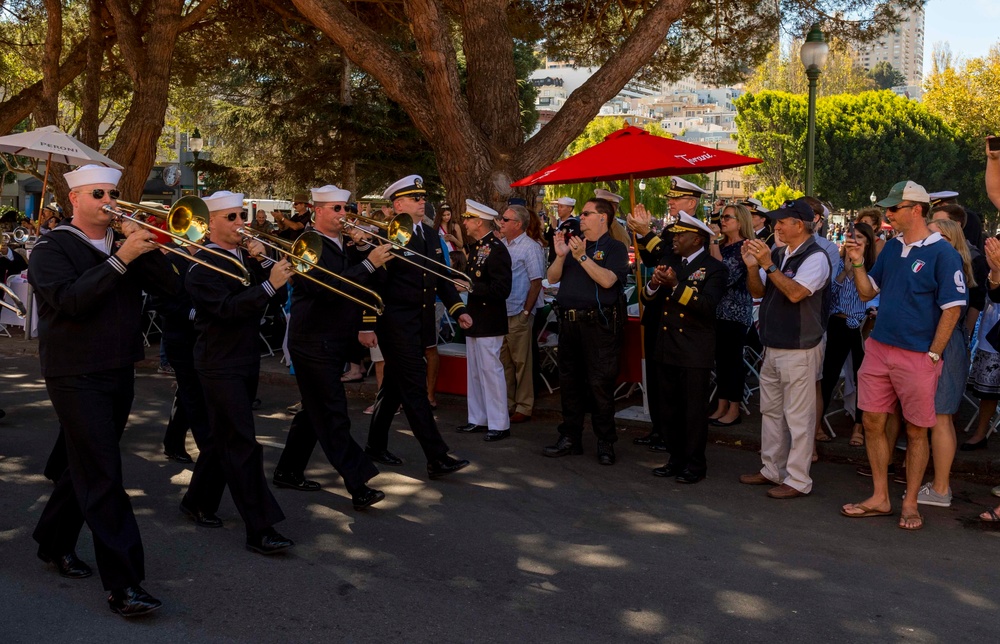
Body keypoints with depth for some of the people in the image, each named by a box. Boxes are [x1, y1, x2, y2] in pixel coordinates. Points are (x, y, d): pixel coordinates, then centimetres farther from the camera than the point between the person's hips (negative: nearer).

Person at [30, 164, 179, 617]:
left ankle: (54, 542, 37)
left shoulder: (124, 243, 11)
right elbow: (69, 300, -22)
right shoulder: (52, 248, -5)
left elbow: (170, 286, 1)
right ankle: (123, 584, -8)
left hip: (120, 372, 6)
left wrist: (144, 247, -13)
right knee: (103, 475, -9)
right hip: (77, 375, -6)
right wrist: (120, 260, -25)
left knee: (86, 466, 17)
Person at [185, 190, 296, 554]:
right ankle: (259, 530, -9)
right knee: (242, 445, -10)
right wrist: (269, 284, -32)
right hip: (221, 366, -8)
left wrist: (263, 262, -11)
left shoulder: (245, 256, 11)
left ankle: (199, 499, 36)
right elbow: (227, 308, -25)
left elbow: (278, 293, 3)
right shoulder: (202, 266, -11)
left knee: (225, 438, 18)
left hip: (247, 361, 8)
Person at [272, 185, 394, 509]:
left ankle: (288, 471, 28)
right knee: (333, 414, -8)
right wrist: (369, 263, -27)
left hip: (336, 341, 9)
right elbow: (328, 288, -26)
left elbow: (360, 286, 7)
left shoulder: (344, 244, 14)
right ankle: (358, 486, -9)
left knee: (315, 411, 16)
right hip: (314, 342, -9)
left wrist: (363, 248, -6)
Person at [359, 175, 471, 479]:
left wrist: (458, 309, 8)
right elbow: (373, 283, -15)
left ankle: (376, 446, 30)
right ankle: (437, 458, -6)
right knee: (415, 387, -7)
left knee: (394, 386, 17)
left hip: (421, 324, 8)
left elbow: (442, 277, 17)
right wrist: (367, 325, -17)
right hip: (396, 324, -8)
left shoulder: (430, 235, 11)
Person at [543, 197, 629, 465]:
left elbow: (607, 280, -18)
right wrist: (560, 256, -6)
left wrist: (582, 257, -20)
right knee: (570, 382, 12)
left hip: (598, 324, -7)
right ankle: (570, 438, 21)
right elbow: (552, 278, 10)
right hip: (569, 322, 7)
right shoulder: (573, 243, 18)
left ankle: (606, 443, 5)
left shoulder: (615, 247, -2)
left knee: (600, 383, -5)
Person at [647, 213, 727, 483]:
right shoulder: (670, 261, 13)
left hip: (695, 353, -6)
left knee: (694, 409, 2)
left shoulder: (714, 268, -6)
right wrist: (653, 284, -12)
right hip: (666, 349, 6)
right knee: (670, 408, 12)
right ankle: (676, 458, 23)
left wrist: (675, 285, -28)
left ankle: (695, 463, 13)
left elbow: (707, 305, -21)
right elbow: (649, 298, 10)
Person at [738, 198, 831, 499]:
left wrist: (768, 265, -24)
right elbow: (757, 292, 10)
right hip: (772, 347, 9)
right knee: (770, 411, 16)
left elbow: (795, 293, -24)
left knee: (798, 417, -2)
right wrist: (753, 266, -7)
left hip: (799, 349, -9)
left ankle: (798, 480, 5)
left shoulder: (815, 257, -12)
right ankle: (772, 470, 28)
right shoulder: (777, 254, 11)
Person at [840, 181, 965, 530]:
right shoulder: (892, 246, 8)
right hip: (879, 349, 6)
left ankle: (910, 503, 19)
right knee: (873, 422, 8)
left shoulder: (943, 252, -10)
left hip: (917, 357, -6)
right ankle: (880, 498, 20)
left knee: (916, 431, 6)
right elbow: (867, 292, 12)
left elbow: (952, 308, -10)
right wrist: (858, 264, -5)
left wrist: (933, 355, -11)